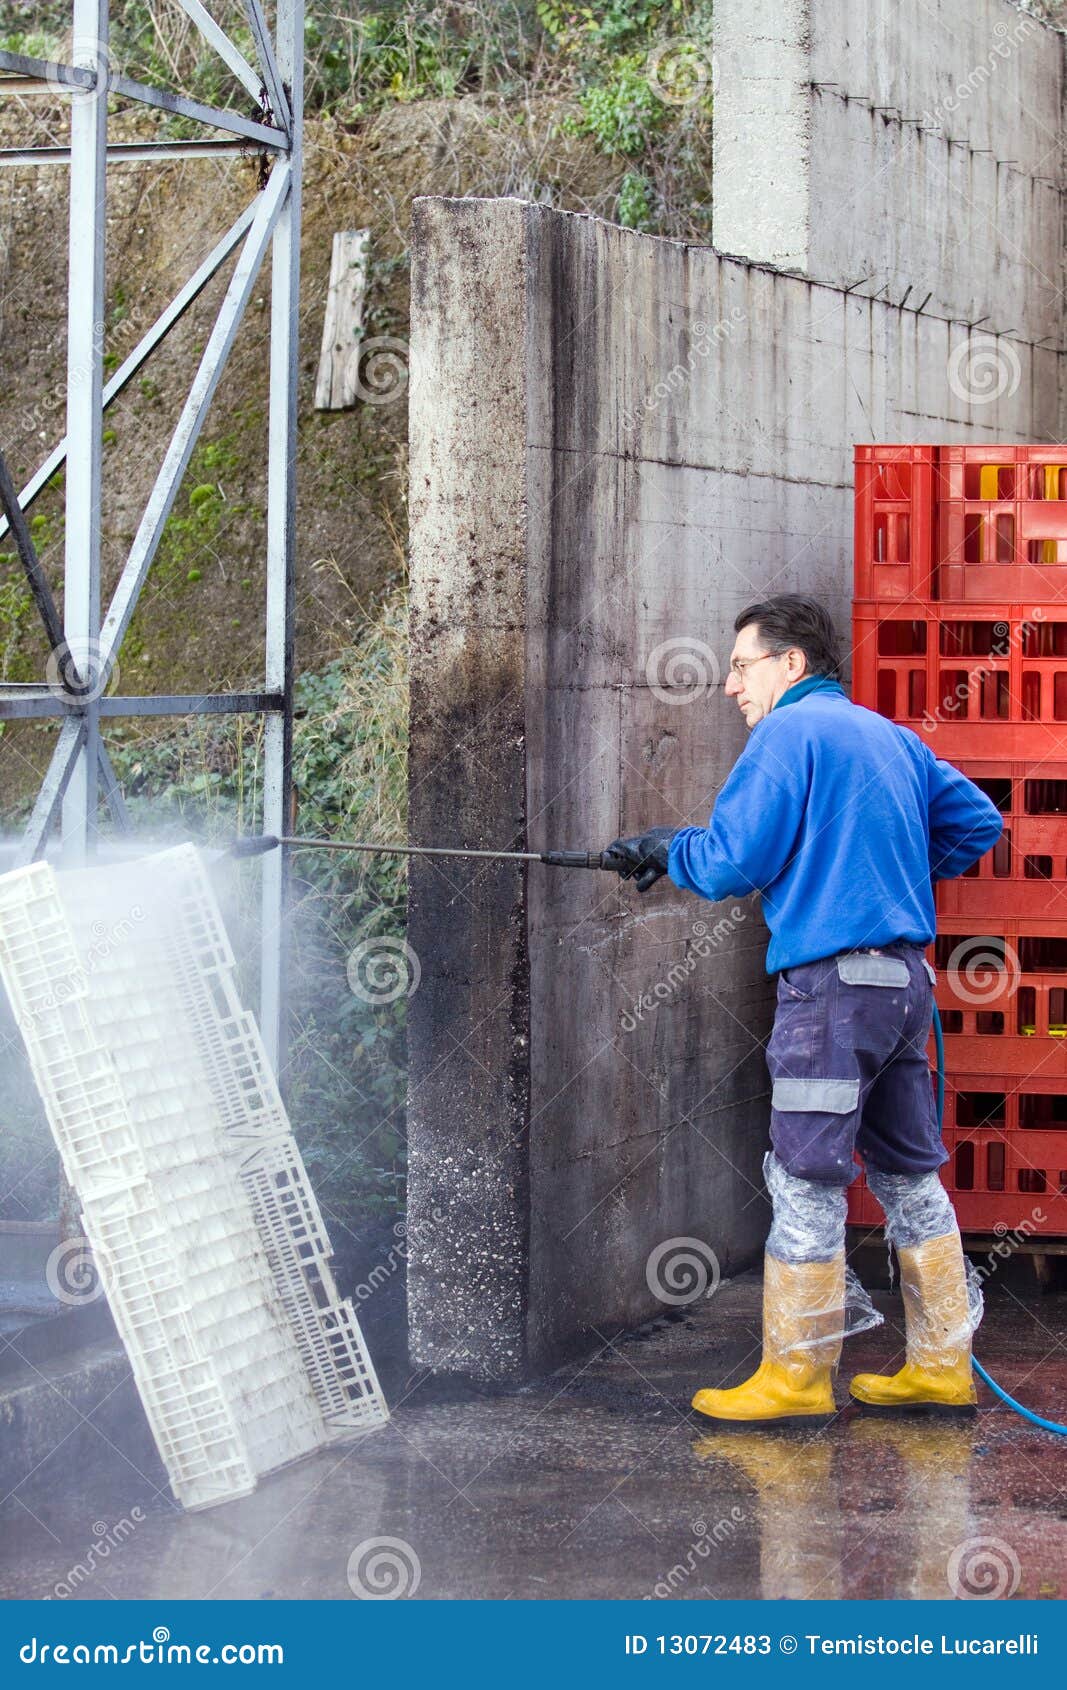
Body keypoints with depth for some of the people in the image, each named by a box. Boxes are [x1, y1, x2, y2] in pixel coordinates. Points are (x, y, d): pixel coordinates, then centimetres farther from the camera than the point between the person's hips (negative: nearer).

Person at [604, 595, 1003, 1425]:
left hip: (833, 979, -9)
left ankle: (796, 1378, 0)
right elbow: (978, 822, 22)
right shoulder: (890, 736, 17)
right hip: (904, 977, 9)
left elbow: (732, 863, -12)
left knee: (807, 1180, -3)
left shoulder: (790, 733, -8)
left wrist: (664, 850, 6)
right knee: (909, 1173, 13)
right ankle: (942, 1368, 16)